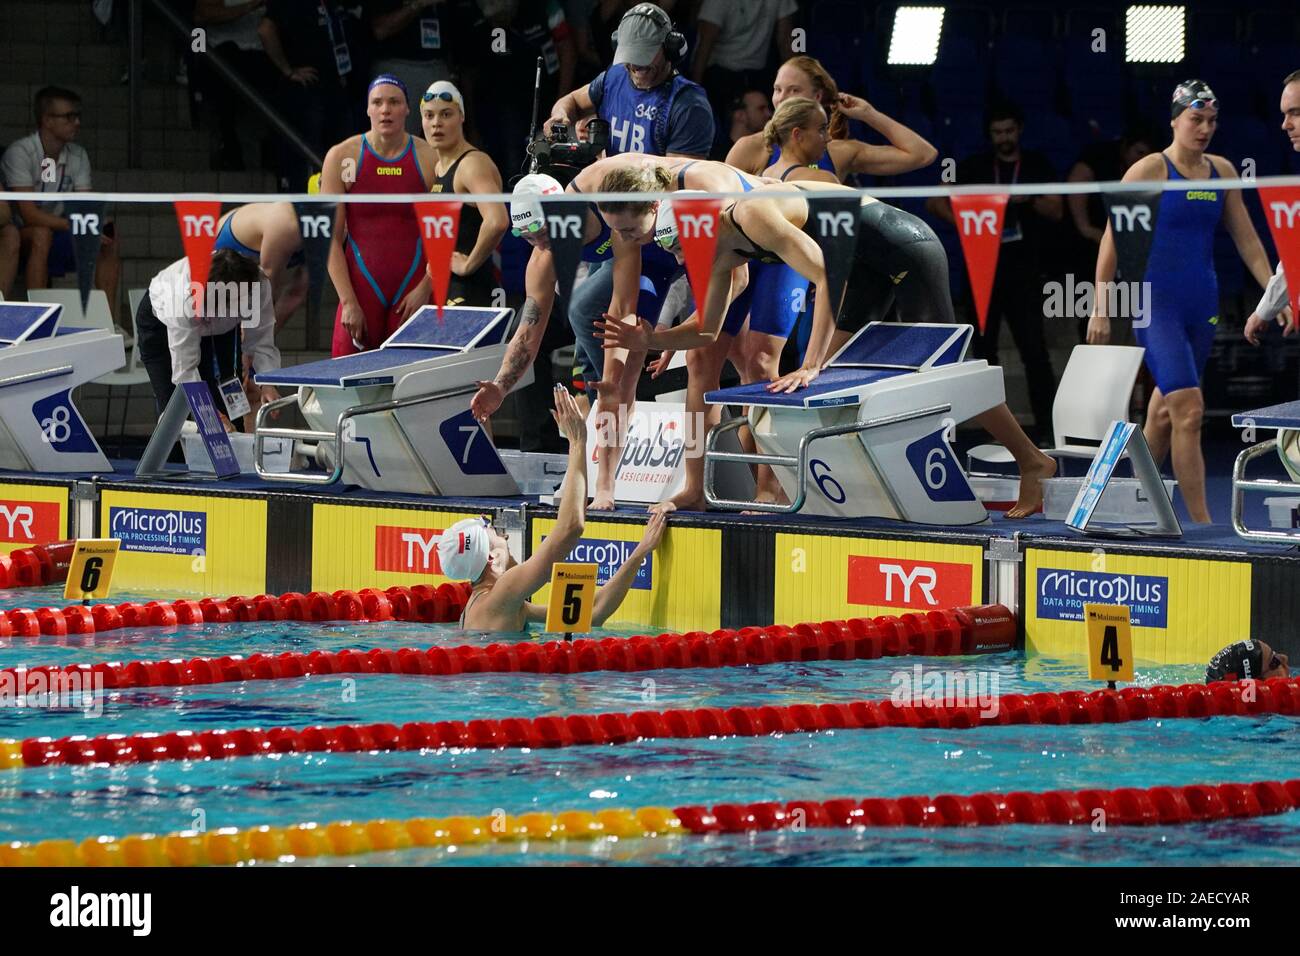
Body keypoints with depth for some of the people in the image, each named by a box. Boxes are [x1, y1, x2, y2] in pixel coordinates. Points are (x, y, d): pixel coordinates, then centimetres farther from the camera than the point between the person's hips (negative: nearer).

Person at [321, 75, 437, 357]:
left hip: (412, 290, 0)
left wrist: (425, 288, -8)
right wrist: (348, 302, -8)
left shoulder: (430, 159, 2)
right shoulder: (342, 157, 1)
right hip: (361, 288, 0)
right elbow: (331, 238, 0)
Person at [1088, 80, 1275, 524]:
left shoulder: (1221, 171, 10)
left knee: (1164, 413, 13)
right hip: (1155, 303, -6)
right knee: (1188, 409, -16)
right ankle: (1201, 522, -17)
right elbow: (1112, 241, -6)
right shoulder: (1149, 171, -8)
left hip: (1202, 304, 6)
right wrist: (1100, 310, -9)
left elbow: (1247, 240, 15)